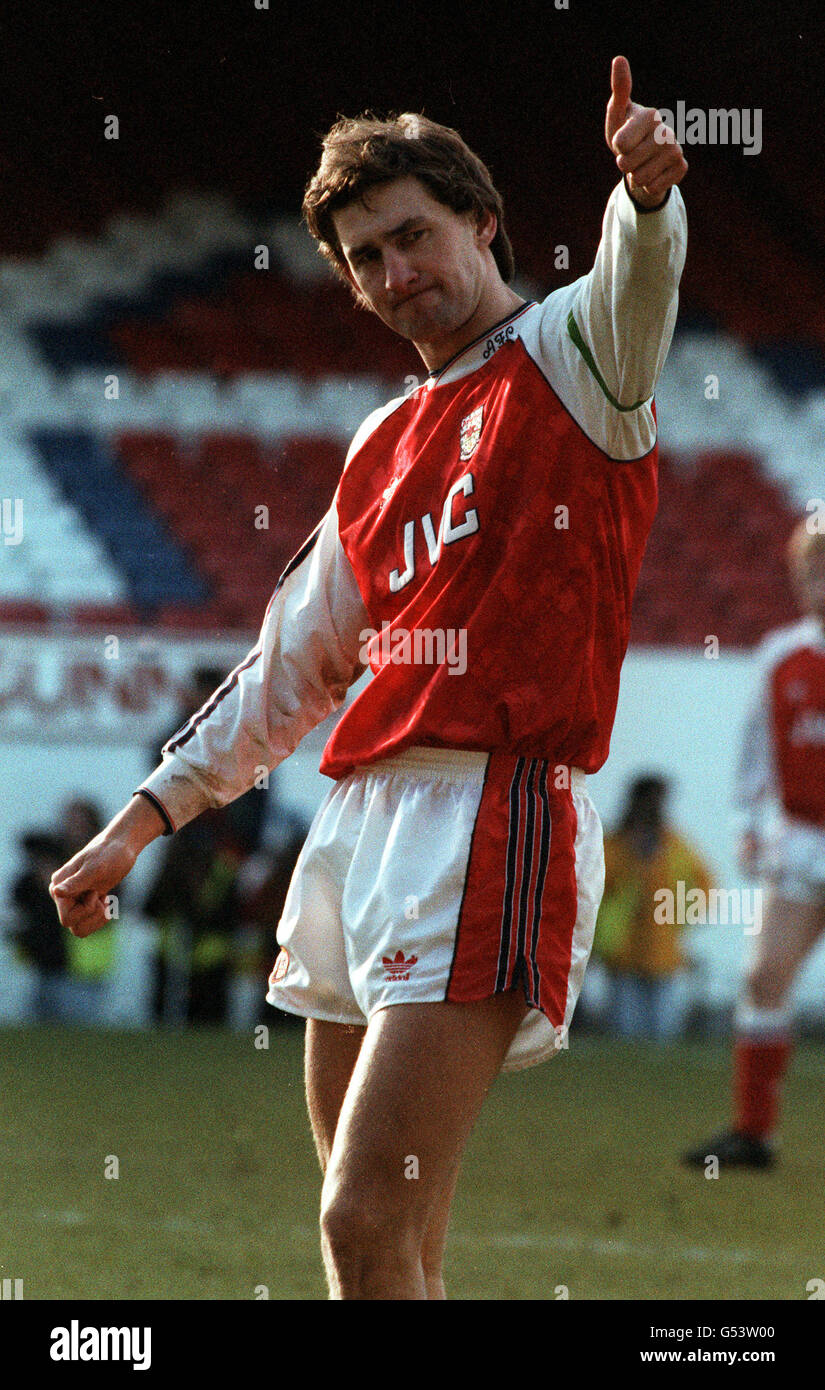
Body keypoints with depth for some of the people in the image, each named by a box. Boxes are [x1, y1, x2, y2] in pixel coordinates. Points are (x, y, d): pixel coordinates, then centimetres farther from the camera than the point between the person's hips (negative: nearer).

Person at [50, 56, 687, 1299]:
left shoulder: (566, 359, 0)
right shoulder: (384, 450, 22)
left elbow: (636, 281, -25)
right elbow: (289, 669, 31)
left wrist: (647, 194, -48)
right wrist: (145, 819, 29)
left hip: (492, 815, -8)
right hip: (361, 821, 8)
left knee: (367, 1230, -18)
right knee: (389, 1247, 10)